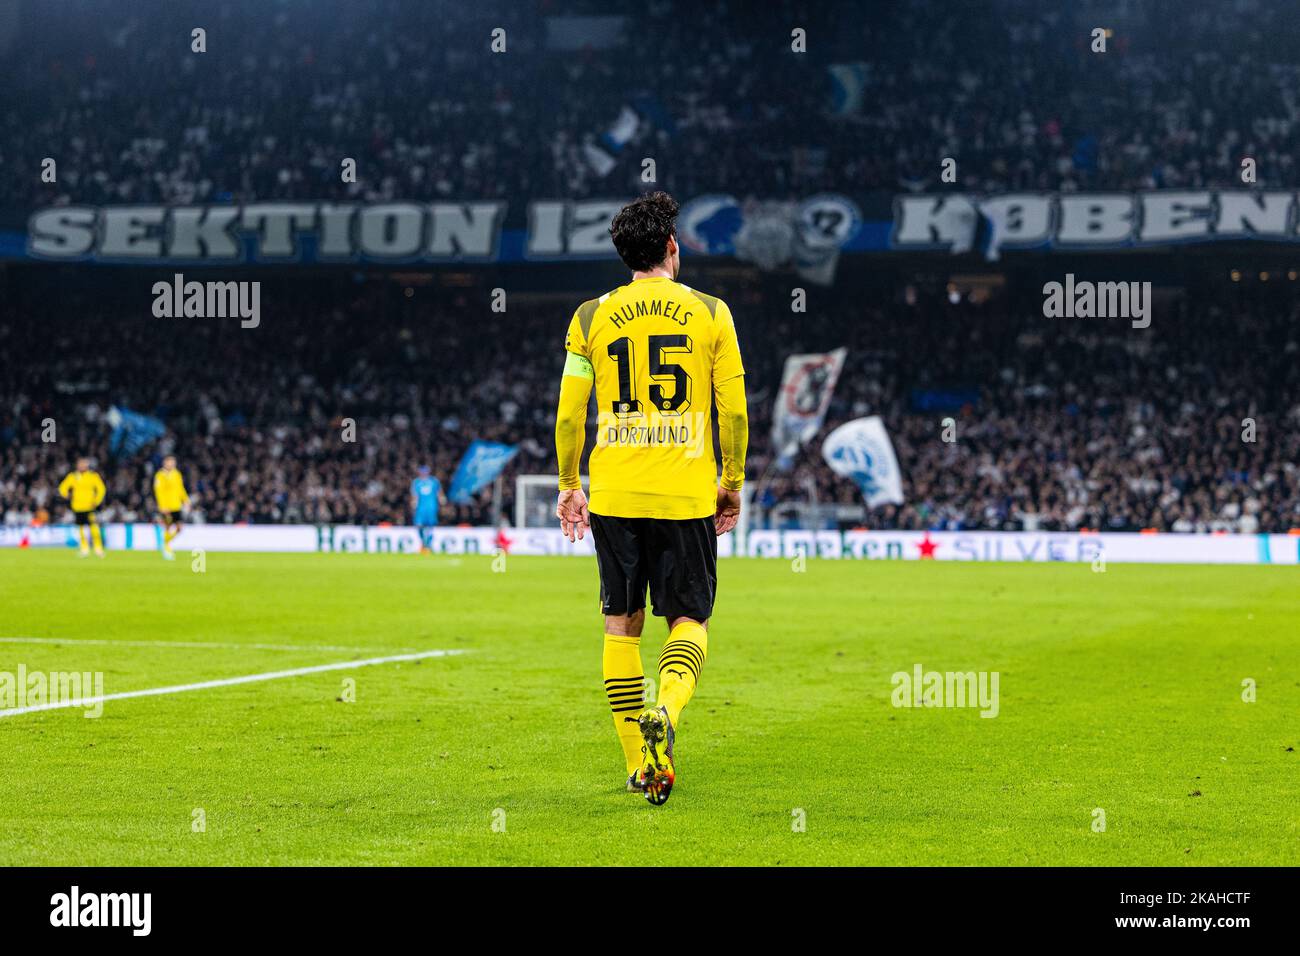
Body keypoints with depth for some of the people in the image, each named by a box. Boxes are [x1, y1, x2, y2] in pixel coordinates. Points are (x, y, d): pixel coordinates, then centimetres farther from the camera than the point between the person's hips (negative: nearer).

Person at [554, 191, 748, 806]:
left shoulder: (591, 318, 3)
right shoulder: (710, 314, 0)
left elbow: (569, 414, 2)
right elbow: (733, 410, 0)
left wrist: (568, 486, 13)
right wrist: (733, 483, 12)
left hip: (614, 495, 1)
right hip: (687, 494, -1)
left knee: (621, 625, 11)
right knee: (689, 619, 7)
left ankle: (640, 764, 11)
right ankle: (665, 711, -23)